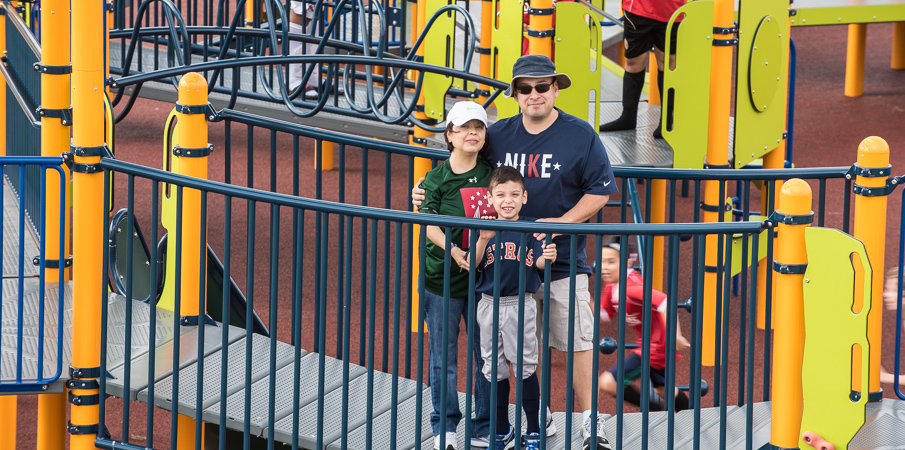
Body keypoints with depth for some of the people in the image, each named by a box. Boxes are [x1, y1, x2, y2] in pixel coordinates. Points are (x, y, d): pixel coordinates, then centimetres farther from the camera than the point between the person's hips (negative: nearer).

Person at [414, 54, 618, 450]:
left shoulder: (580, 135, -2)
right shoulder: (498, 136, 7)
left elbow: (600, 190, -2)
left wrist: (561, 222, -12)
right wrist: (428, 193, 4)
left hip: (562, 260, -3)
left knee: (577, 340, -3)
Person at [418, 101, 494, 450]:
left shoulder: (492, 176, 6)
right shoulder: (437, 179, -3)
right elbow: (430, 225, -10)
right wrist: (454, 250, -26)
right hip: (443, 278, -2)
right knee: (443, 358, 4)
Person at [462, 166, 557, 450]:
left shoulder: (530, 228, -4)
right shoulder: (485, 228, 2)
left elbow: (537, 263, -10)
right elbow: (471, 264, -4)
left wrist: (547, 258, -32)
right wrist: (483, 240, -18)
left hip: (520, 304, -3)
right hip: (489, 305, 3)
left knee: (524, 368, 1)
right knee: (495, 370, 11)